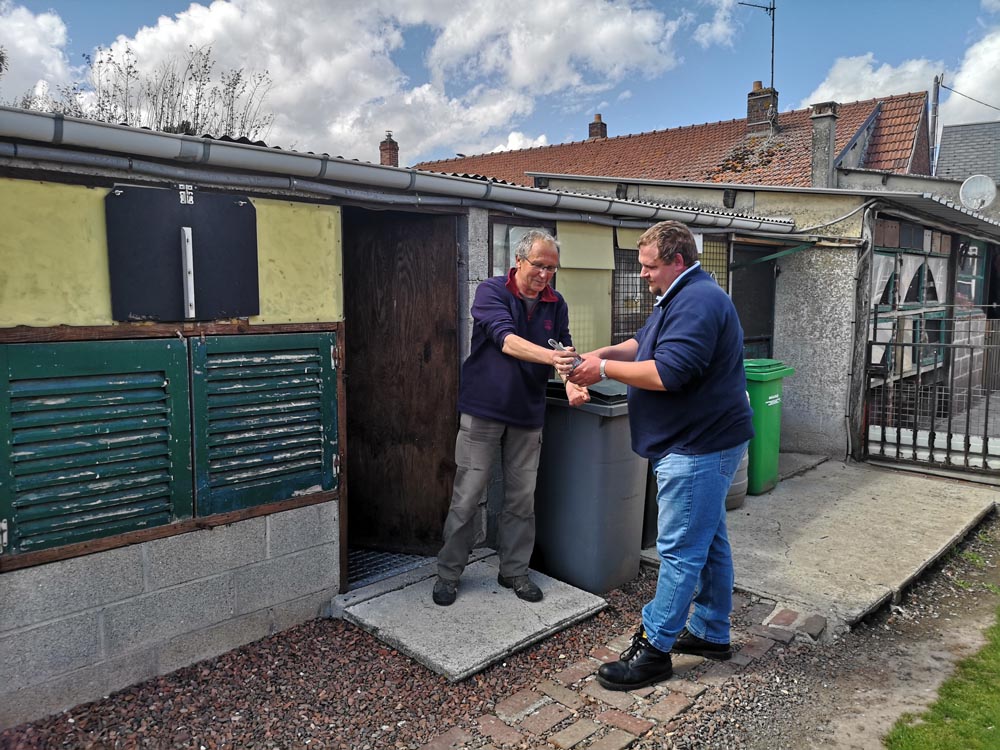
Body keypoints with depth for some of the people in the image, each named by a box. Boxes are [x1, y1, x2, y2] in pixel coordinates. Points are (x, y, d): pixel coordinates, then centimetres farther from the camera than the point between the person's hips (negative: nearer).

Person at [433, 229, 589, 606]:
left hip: (528, 414, 4)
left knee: (522, 500, 11)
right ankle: (448, 573, 19)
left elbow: (564, 351, 1)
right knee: (467, 498, 2)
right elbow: (505, 340, -25)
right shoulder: (491, 291, -10)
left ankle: (514, 571, 27)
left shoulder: (556, 305, 5)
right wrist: (549, 356, -41)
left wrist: (571, 384, -21)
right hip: (483, 410, -4)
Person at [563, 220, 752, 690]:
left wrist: (605, 368, -18)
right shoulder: (682, 298, 15)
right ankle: (711, 633, 31)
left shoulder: (697, 302, -20)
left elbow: (668, 373, -28)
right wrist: (606, 352, 3)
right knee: (708, 541, 18)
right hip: (703, 442, 11)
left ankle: (654, 650, 7)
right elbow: (644, 343, 22)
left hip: (699, 448, -11)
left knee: (680, 550, -3)